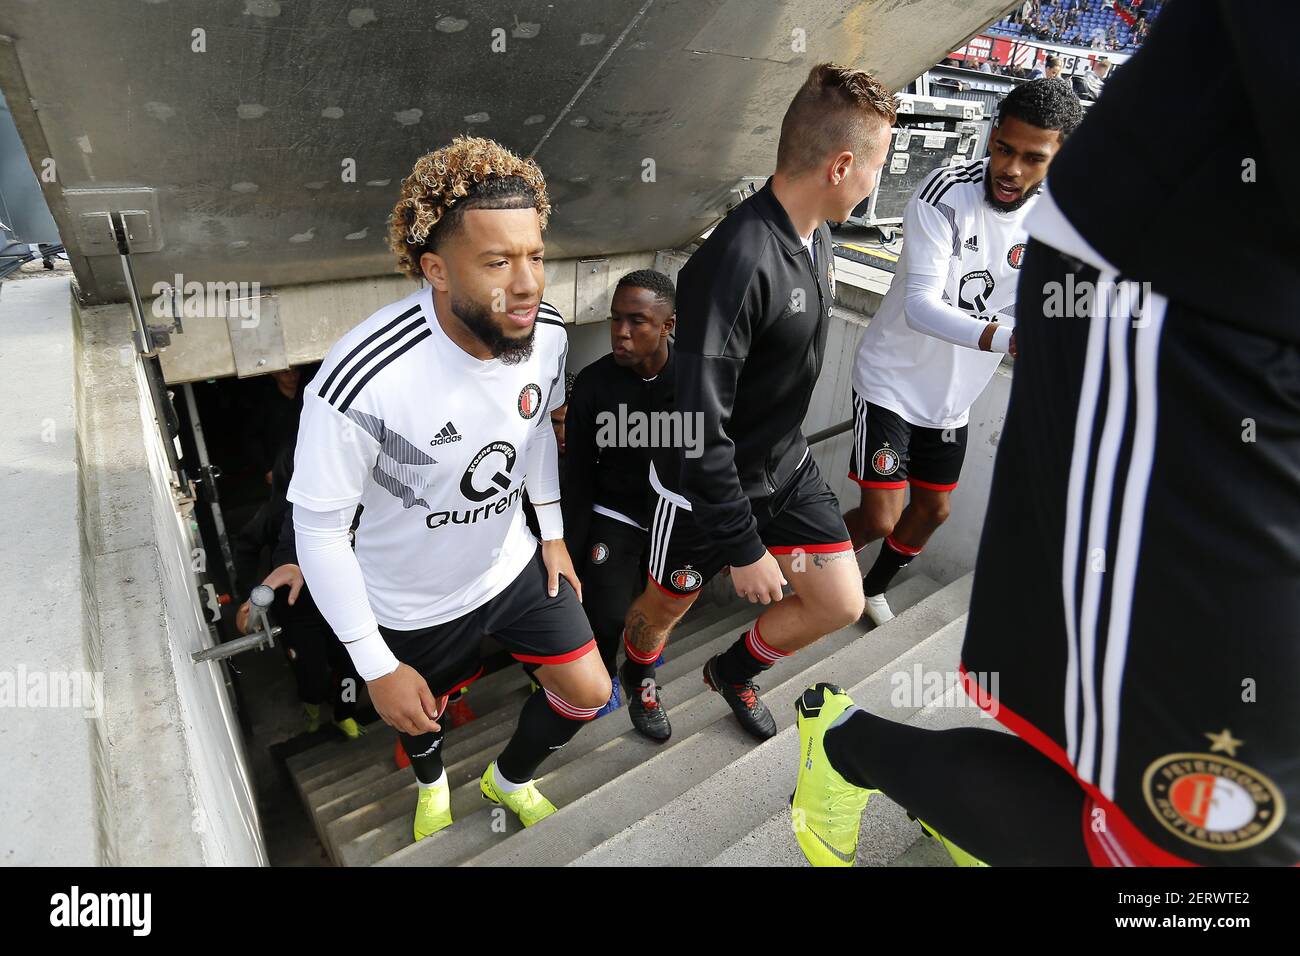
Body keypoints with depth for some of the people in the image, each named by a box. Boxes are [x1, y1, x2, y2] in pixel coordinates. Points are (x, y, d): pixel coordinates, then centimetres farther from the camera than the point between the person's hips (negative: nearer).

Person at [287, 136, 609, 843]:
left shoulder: (546, 334, -19)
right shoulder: (362, 380, -37)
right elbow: (318, 525, -23)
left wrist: (552, 532, 5)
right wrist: (376, 668, -17)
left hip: (513, 564, 4)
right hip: (415, 602, -3)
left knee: (589, 693, 8)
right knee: (419, 708, 25)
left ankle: (510, 778, 43)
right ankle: (432, 782, 65)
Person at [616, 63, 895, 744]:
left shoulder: (817, 236, -1)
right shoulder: (738, 261, -31)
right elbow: (699, 428, -30)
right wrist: (744, 548, -23)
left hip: (785, 466, 8)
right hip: (706, 487, -7)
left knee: (840, 604, 10)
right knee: (668, 605, 17)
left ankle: (732, 672, 38)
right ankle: (637, 674, 53)